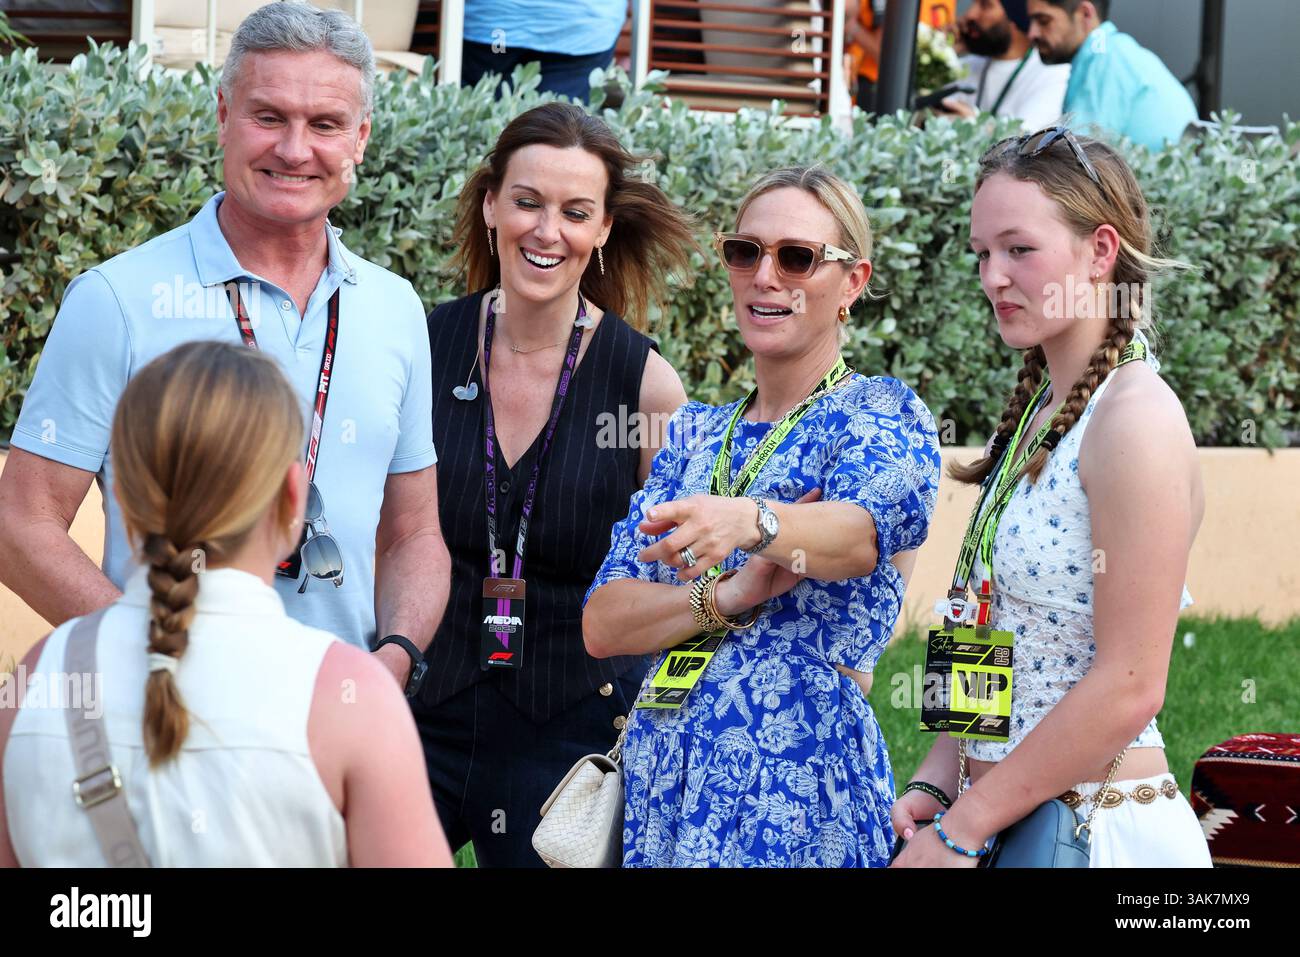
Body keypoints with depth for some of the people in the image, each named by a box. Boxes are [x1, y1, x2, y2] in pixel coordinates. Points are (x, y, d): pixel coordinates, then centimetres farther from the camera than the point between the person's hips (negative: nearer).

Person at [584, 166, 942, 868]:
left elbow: (860, 532, -24)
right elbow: (601, 625, 3)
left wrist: (749, 521, -44)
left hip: (795, 785, -5)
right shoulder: (693, 434, 13)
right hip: (659, 781, 5)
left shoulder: (880, 414, -1)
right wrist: (729, 595, -15)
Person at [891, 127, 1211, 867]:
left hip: (1100, 828, -8)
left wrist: (964, 829, -16)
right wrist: (936, 785, 3)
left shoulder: (1137, 418, -15)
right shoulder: (1038, 411, 11)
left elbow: (1131, 684, -19)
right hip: (1002, 816, 8)